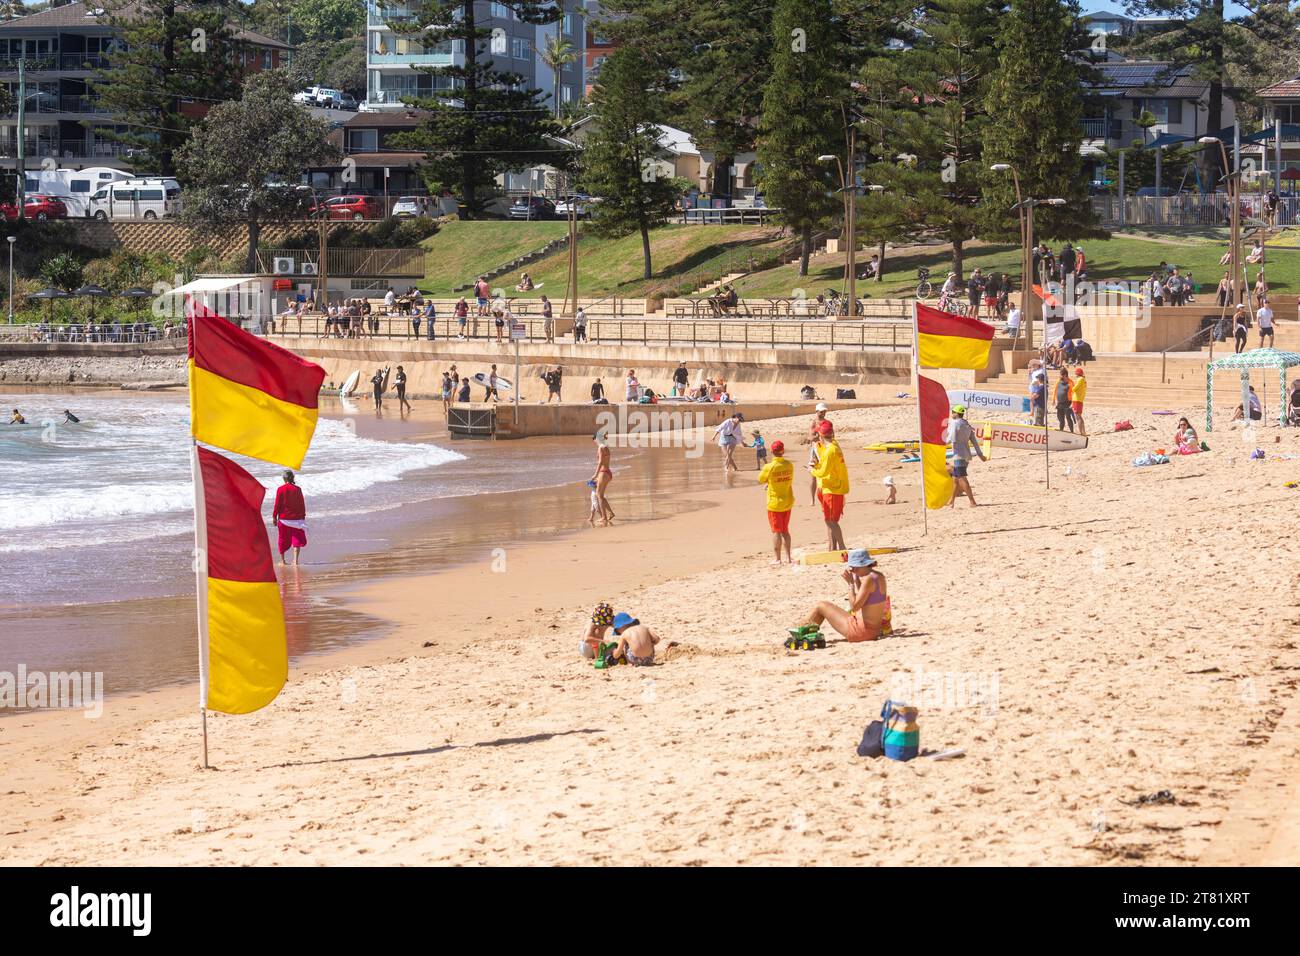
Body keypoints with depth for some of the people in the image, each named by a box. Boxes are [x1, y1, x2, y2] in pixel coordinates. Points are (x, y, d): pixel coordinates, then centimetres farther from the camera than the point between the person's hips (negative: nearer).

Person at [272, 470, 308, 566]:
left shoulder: (280, 489, -7)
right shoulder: (298, 489, -1)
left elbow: (277, 504, -6)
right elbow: (302, 504, 4)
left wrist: (274, 516, 2)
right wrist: (303, 516, 14)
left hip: (284, 518, -1)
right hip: (297, 518, 1)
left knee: (283, 540, 11)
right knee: (297, 539, 3)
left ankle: (282, 560, 19)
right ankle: (296, 560, -9)